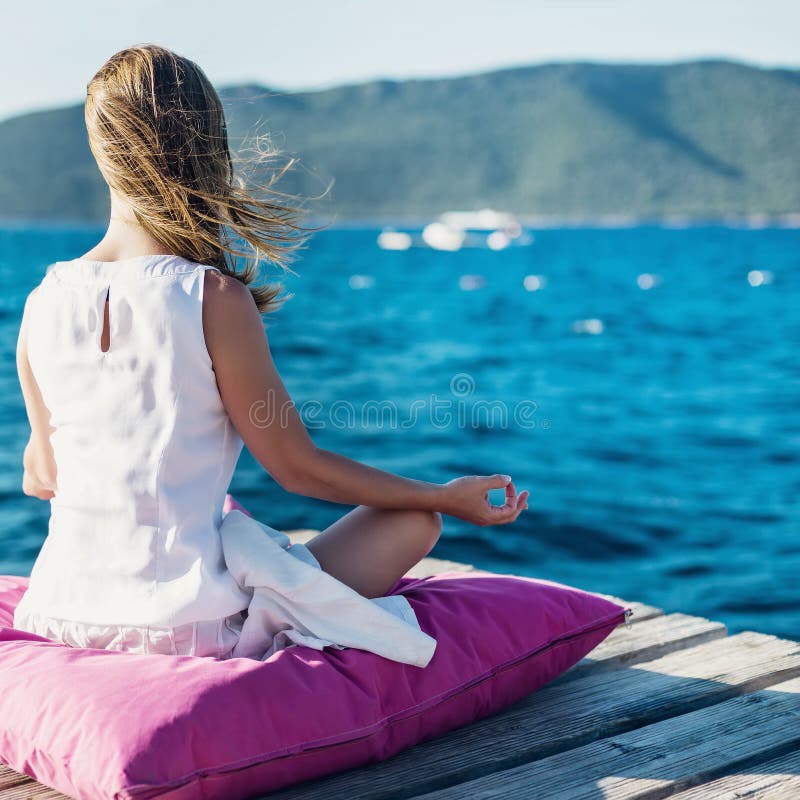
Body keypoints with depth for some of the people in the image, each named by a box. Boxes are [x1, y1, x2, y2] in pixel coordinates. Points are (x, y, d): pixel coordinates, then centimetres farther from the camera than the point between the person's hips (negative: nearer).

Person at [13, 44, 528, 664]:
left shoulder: (42, 304, -3)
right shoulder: (216, 300, -18)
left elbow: (41, 476, 9)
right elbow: (297, 466, -9)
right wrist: (446, 497, 5)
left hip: (57, 614, 7)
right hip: (186, 625, -7)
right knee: (413, 522, 9)